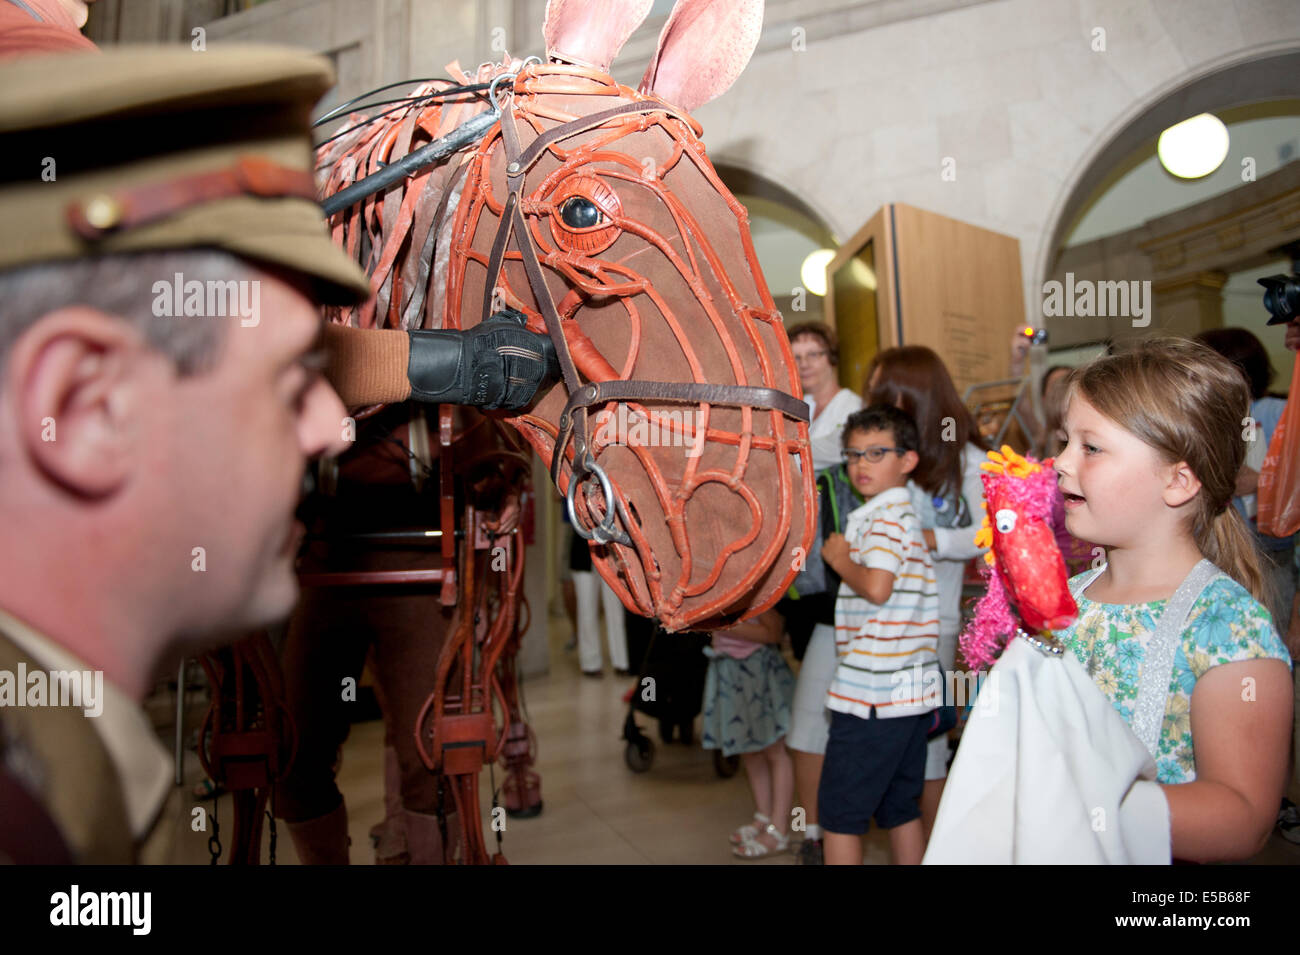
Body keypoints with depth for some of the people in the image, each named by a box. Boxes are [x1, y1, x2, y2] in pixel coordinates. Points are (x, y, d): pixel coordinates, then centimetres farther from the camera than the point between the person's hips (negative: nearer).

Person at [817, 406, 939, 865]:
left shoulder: (887, 516, -12)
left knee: (838, 813, 1)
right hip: (909, 691, 10)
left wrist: (839, 559, -10)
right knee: (900, 809, 17)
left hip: (872, 691, -10)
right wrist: (845, 557, 13)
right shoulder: (904, 514, 18)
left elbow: (876, 587, -25)